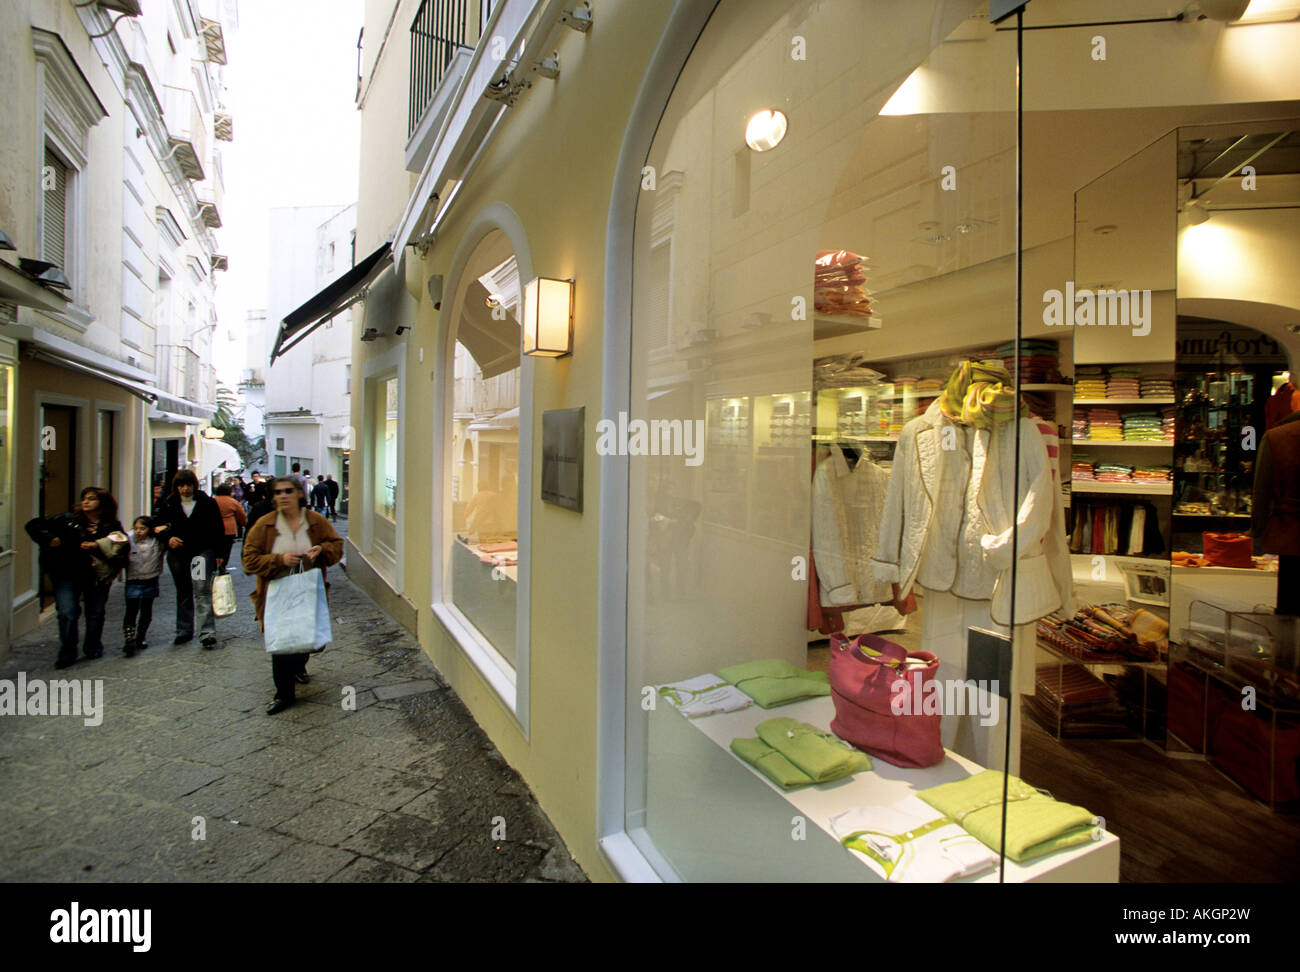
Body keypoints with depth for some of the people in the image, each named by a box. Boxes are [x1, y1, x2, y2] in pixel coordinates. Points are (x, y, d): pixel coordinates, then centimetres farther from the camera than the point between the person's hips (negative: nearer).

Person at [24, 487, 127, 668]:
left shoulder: (113, 527, 3)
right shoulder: (68, 520, 5)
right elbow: (33, 526, 10)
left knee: (95, 614, 6)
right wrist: (49, 540, -8)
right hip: (67, 574, 0)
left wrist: (97, 547, -20)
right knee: (67, 613, -7)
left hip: (97, 576, 0)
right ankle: (67, 653, 11)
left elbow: (121, 550, -6)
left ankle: (93, 649, 26)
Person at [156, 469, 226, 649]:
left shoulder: (208, 503, -1)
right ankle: (184, 631, 24)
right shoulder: (169, 505, 6)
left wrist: (219, 554, -3)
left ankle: (207, 632, -14)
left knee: (202, 589, -13)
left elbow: (218, 530, 1)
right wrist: (169, 539, -9)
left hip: (203, 551, -3)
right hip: (178, 554, 4)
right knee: (183, 592, 13)